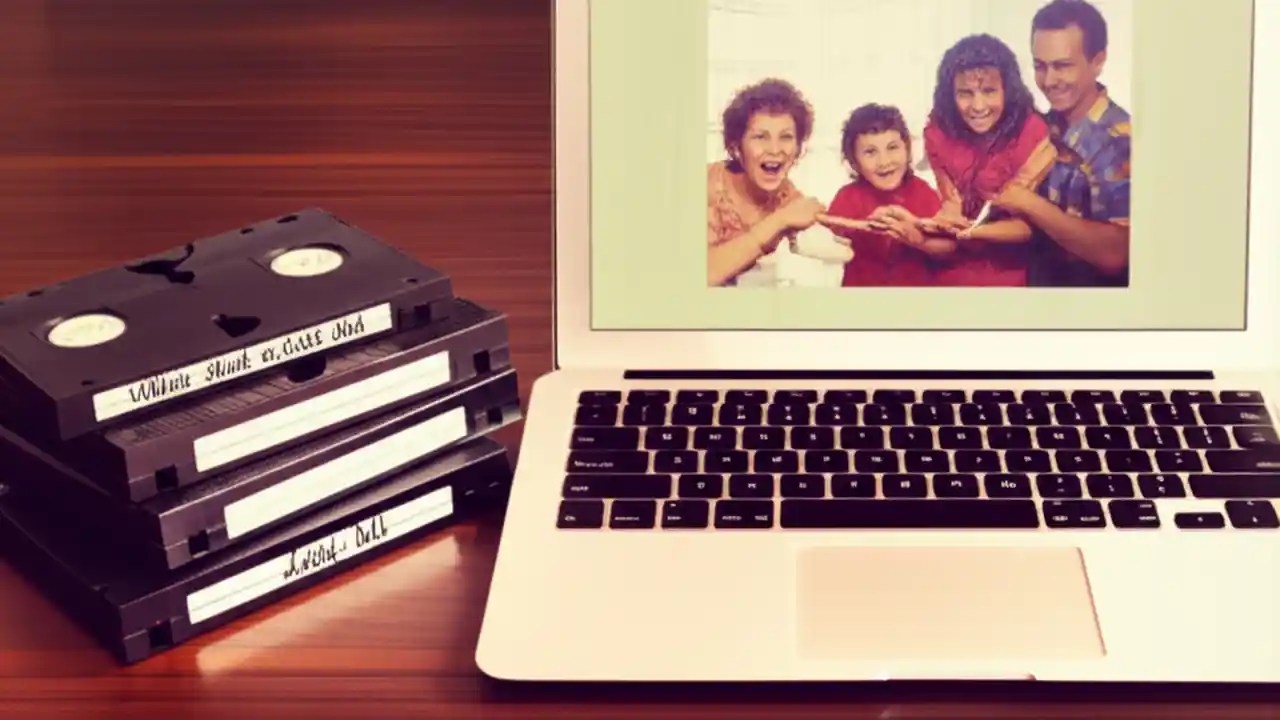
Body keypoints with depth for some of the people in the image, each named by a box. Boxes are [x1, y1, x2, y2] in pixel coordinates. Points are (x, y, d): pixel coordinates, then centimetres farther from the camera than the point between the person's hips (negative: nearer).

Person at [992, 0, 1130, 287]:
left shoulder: (1118, 140, -17)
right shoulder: (1049, 125, 6)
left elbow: (1113, 253, -25)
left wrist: (1030, 204, -23)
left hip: (1092, 283, -6)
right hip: (1042, 278, 6)